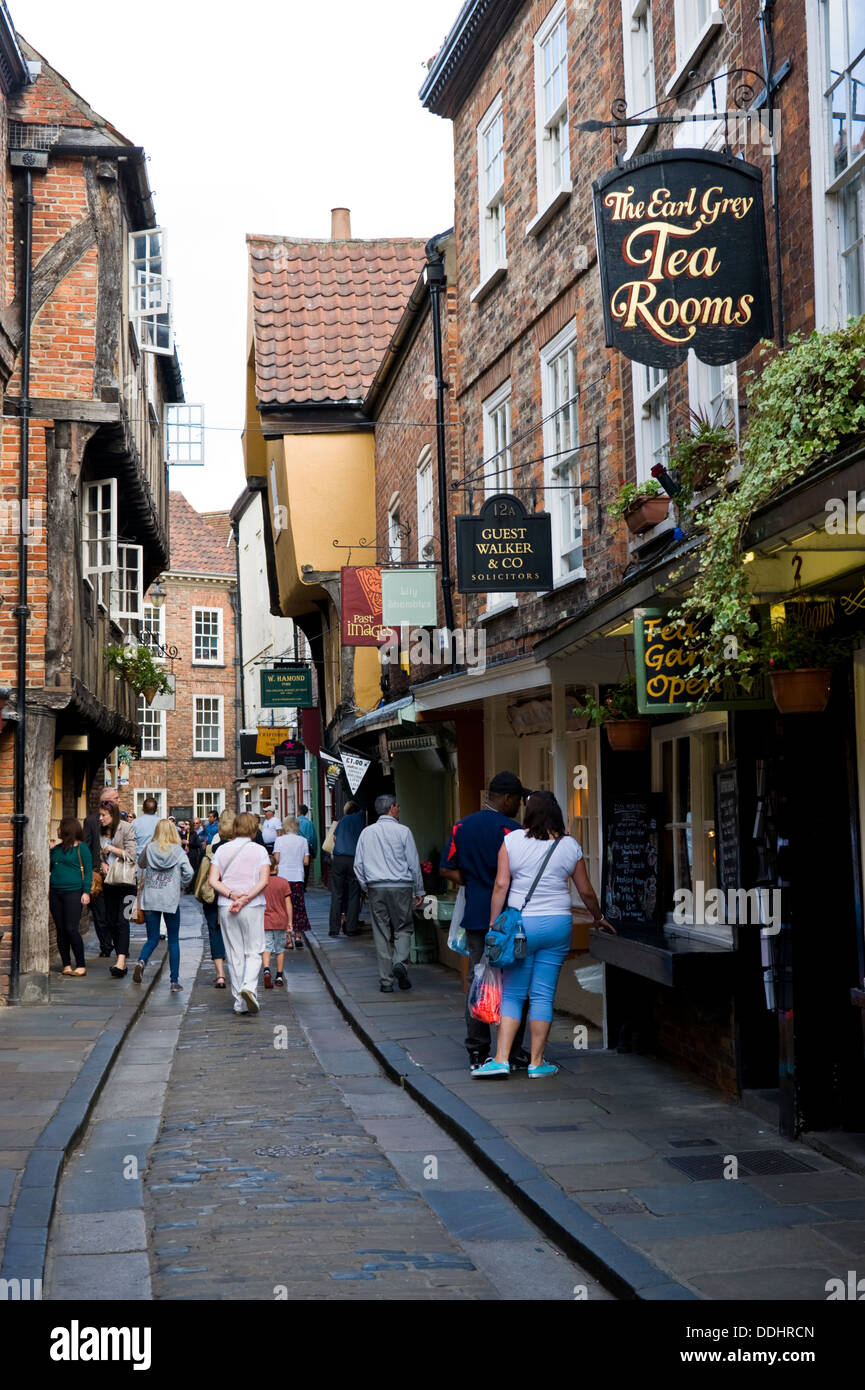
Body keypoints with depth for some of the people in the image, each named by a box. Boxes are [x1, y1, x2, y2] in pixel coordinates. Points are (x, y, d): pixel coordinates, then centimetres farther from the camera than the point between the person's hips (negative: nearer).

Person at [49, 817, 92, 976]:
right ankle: (66, 965, 11)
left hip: (73, 892, -6)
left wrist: (86, 892, -12)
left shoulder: (81, 848, -1)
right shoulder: (56, 849, 16)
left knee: (71, 929, -11)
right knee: (60, 930, 5)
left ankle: (81, 966, -6)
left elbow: (88, 871, -4)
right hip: (55, 893, 6)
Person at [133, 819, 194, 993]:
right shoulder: (178, 851, -4)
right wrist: (181, 886, 3)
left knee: (152, 938, 12)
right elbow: (188, 872, -13)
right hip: (171, 900, -2)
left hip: (150, 899, 2)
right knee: (173, 940, 8)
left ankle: (141, 961, -19)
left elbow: (141, 863, 20)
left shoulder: (149, 848, 1)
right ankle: (174, 981, 5)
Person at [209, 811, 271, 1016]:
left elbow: (213, 880, -3)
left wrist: (231, 895, -11)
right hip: (253, 907, -2)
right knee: (254, 951, 7)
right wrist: (245, 899, -15)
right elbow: (263, 880, -12)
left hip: (226, 908, 2)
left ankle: (239, 1002, 9)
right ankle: (249, 986, -18)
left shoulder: (222, 850, 5)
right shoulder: (259, 850, -1)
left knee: (234, 954, 8)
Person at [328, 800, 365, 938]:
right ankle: (351, 928, 0)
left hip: (338, 858, 2)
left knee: (336, 895, 3)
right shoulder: (361, 816, 9)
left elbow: (334, 837, 17)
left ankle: (334, 928, 0)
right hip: (355, 859, -2)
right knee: (354, 895, 3)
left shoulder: (343, 820, 15)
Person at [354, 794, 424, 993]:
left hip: (376, 887, 3)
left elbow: (358, 865, 9)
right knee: (403, 928, 10)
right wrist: (419, 891, 7)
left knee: (381, 934, 6)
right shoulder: (403, 831, -3)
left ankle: (386, 981, 5)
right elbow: (414, 863, -1)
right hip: (401, 887, -3)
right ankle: (400, 962, -16)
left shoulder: (366, 833, 7)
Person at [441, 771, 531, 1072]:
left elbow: (448, 869, 8)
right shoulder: (510, 829, -12)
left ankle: (476, 1052, 9)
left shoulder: (462, 826, 7)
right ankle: (513, 1052, 8)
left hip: (475, 915, 5)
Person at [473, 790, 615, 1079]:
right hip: (558, 925, 1)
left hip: (521, 925, -1)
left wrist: (493, 925, 0)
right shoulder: (570, 846, 4)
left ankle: (501, 1059, -2)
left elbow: (501, 885, -5)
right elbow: (586, 891, 11)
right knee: (543, 995, 5)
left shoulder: (512, 841, -2)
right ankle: (537, 1062, 8)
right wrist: (599, 918, 27)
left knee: (512, 993, 5)